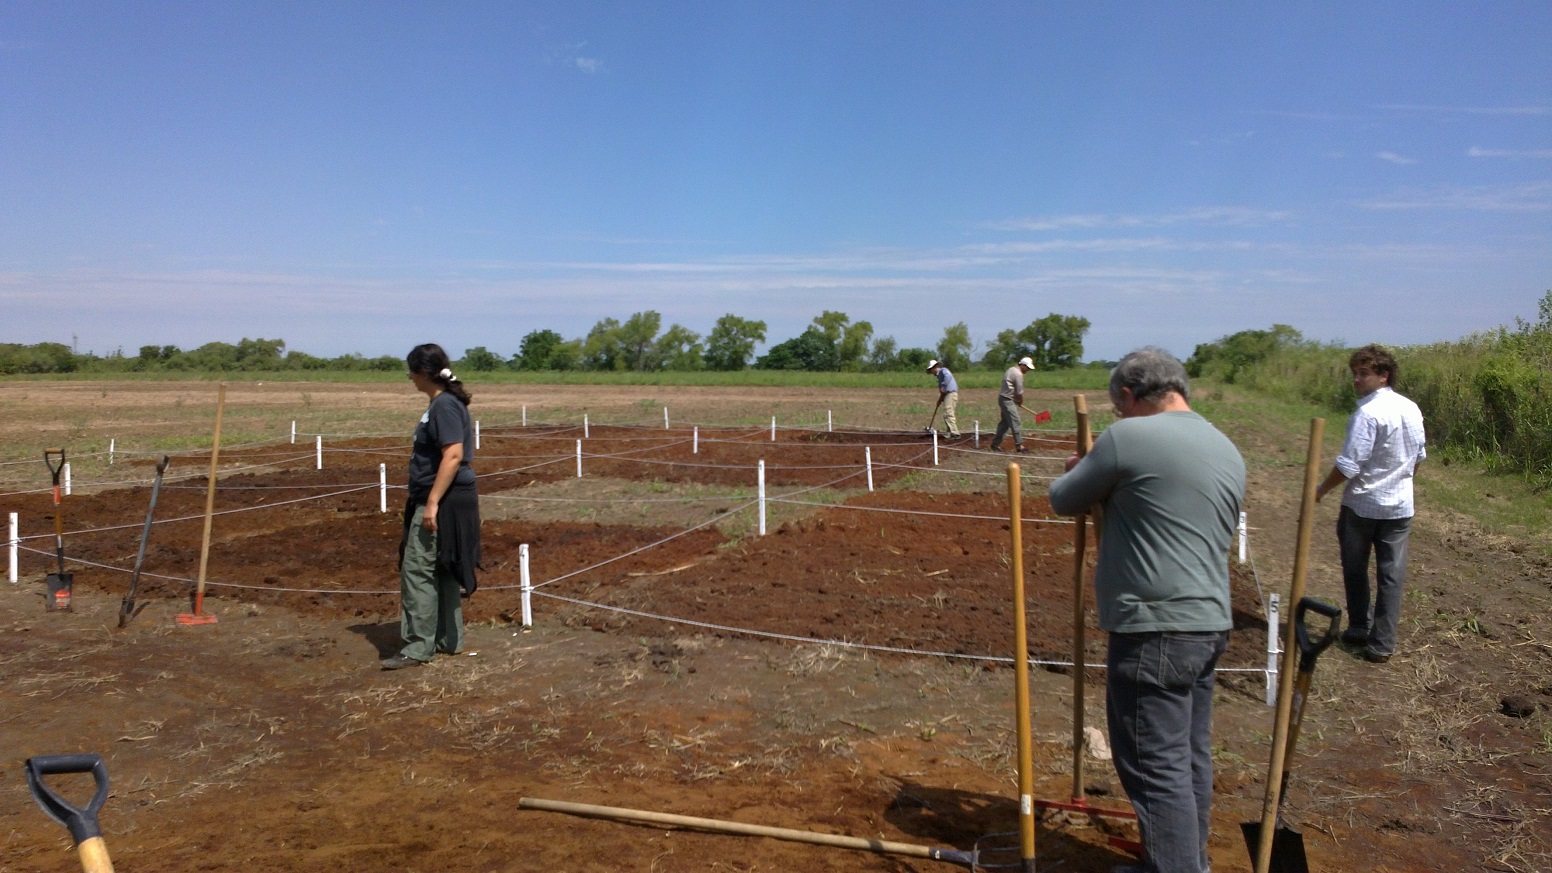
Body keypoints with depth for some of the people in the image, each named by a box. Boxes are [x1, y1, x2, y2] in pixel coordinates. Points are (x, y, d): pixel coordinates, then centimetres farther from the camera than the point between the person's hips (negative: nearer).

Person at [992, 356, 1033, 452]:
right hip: (1008, 400, -10)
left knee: (1004, 422, 14)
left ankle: (995, 443, 18)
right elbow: (1019, 392, -13)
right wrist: (1021, 402, 6)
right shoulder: (1018, 374, -16)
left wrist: (1018, 400, 12)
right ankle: (1019, 445, -7)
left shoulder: (1012, 369, 15)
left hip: (1003, 398, 10)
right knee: (1015, 422, -8)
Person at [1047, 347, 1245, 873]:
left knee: (1157, 767, -2)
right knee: (1191, 756, 19)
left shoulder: (1129, 437, -12)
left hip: (1155, 632, -9)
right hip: (1210, 624, 9)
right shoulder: (1228, 451, 13)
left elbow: (1064, 501, -2)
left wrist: (1082, 473, 20)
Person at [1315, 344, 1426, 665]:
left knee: (1356, 569, 13)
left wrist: (1322, 489, -9)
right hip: (1400, 506, 6)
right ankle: (1382, 643, 7)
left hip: (1362, 505, -6)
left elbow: (1348, 465, -22)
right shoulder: (1412, 409, 4)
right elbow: (1419, 456, 15)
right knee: (1391, 574, 6)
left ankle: (1359, 628, 24)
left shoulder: (1368, 413, -20)